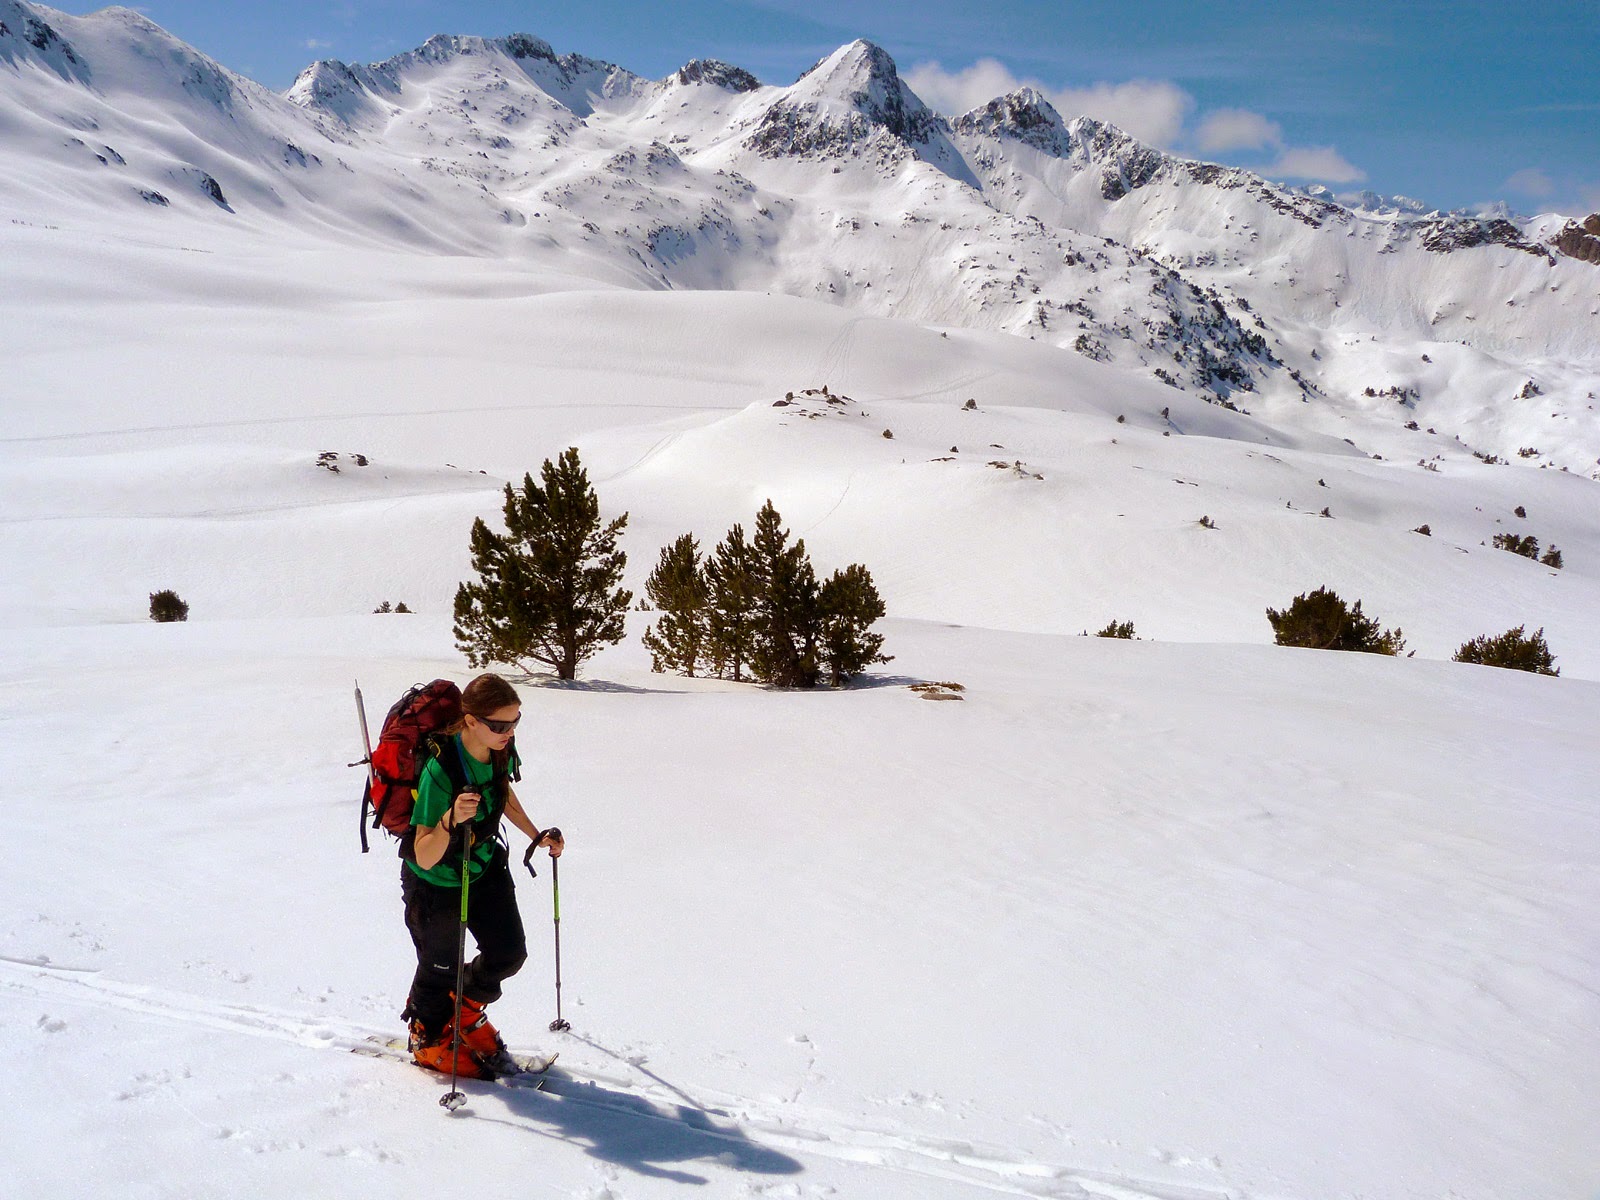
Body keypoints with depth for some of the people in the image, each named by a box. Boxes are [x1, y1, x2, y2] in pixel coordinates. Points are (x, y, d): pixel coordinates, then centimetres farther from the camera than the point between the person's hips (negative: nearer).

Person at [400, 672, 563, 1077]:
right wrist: (451, 820, -52)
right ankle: (427, 1037, 43)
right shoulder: (440, 770, -36)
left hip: (487, 870, 6)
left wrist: (537, 835, 11)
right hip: (436, 885, -6)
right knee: (442, 968, 13)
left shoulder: (501, 751, -16)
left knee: (509, 953, 12)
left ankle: (466, 1010, 42)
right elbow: (424, 858, -35)